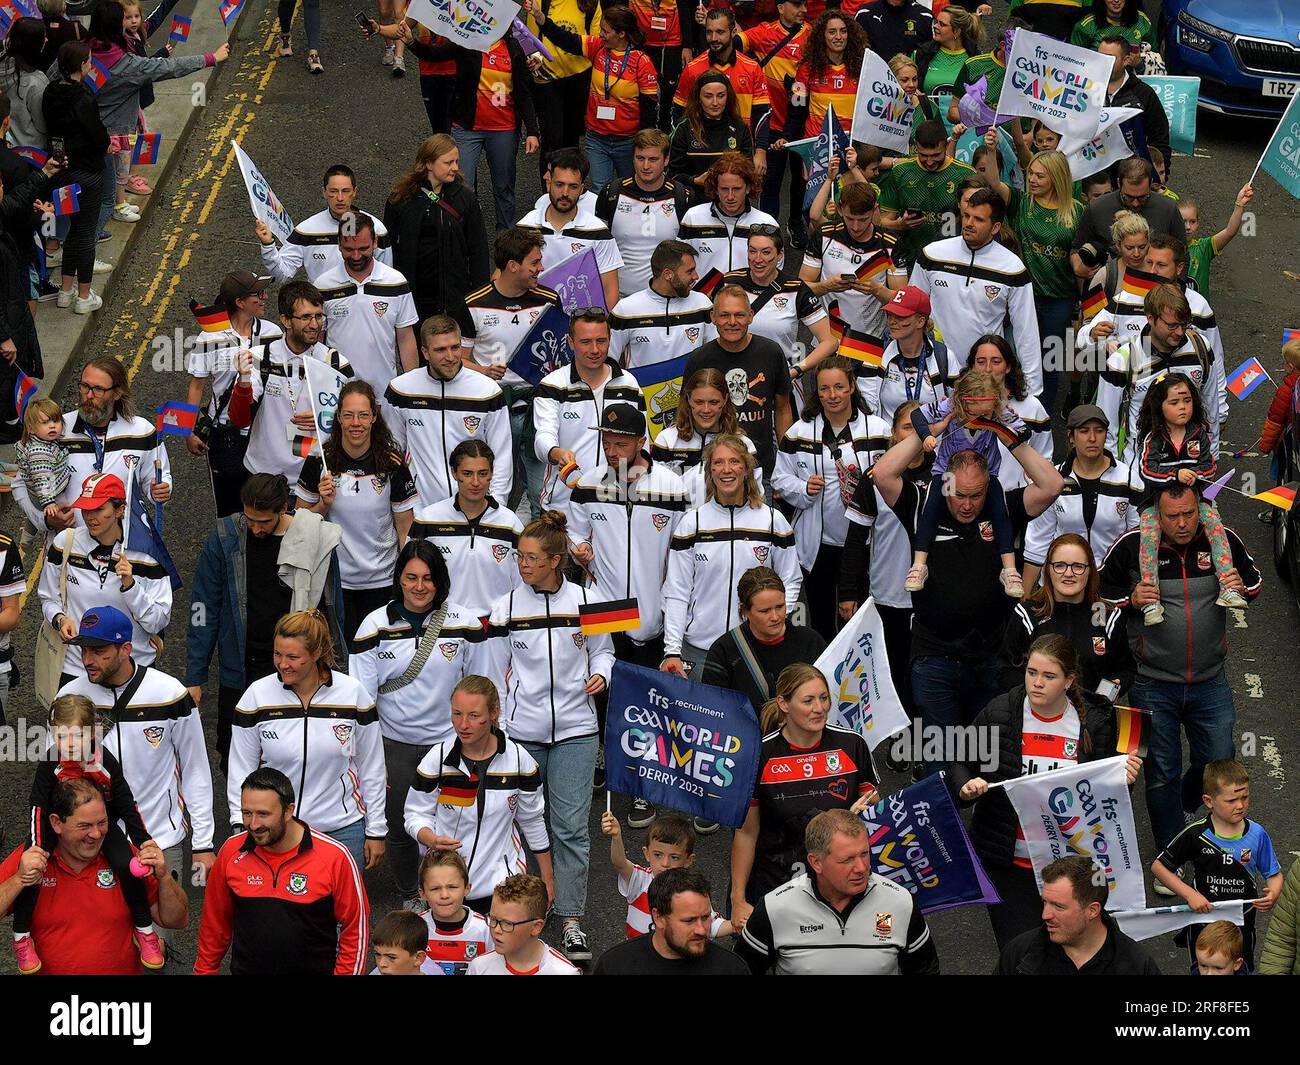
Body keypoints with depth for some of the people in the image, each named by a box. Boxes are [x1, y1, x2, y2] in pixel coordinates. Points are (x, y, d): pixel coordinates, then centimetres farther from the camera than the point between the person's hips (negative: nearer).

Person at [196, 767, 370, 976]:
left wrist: (344, 972, -6)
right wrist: (204, 971, 13)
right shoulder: (231, 852, -1)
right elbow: (216, 922, 11)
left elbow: (355, 929, -3)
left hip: (314, 970, -1)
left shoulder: (335, 857, -11)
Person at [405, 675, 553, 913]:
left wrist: (547, 878, 12)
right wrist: (432, 840, -24)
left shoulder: (518, 758, -6)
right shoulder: (436, 758, -9)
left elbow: (532, 820, 6)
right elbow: (416, 814, -1)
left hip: (501, 880, 1)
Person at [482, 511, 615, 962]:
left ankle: (572, 920, 5)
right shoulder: (506, 608, 0)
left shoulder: (585, 601, -2)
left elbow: (602, 651, 12)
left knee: (571, 827, -2)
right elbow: (494, 673, 8)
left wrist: (600, 674, -11)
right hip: (520, 732, 1)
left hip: (575, 728, -1)